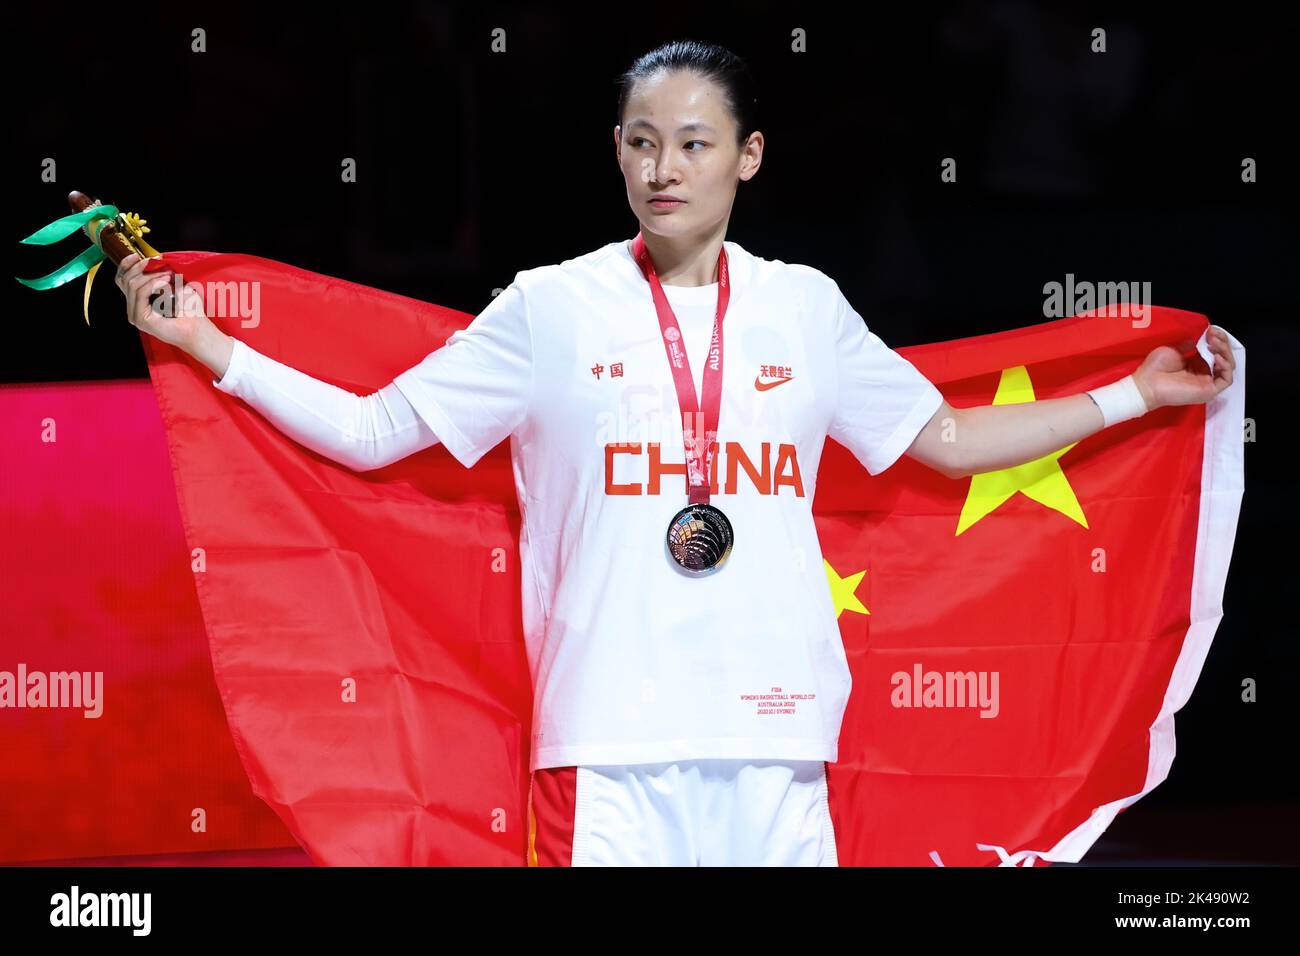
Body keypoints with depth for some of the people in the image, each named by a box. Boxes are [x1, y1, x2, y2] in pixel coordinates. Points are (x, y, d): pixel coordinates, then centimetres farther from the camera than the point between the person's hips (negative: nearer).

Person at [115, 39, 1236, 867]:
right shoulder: (552, 308, 4)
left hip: (774, 728, 2)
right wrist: (203, 342, -2)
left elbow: (946, 438, 21)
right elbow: (369, 430, 5)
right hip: (607, 733, -2)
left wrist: (1138, 394, 21)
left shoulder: (805, 309, 12)